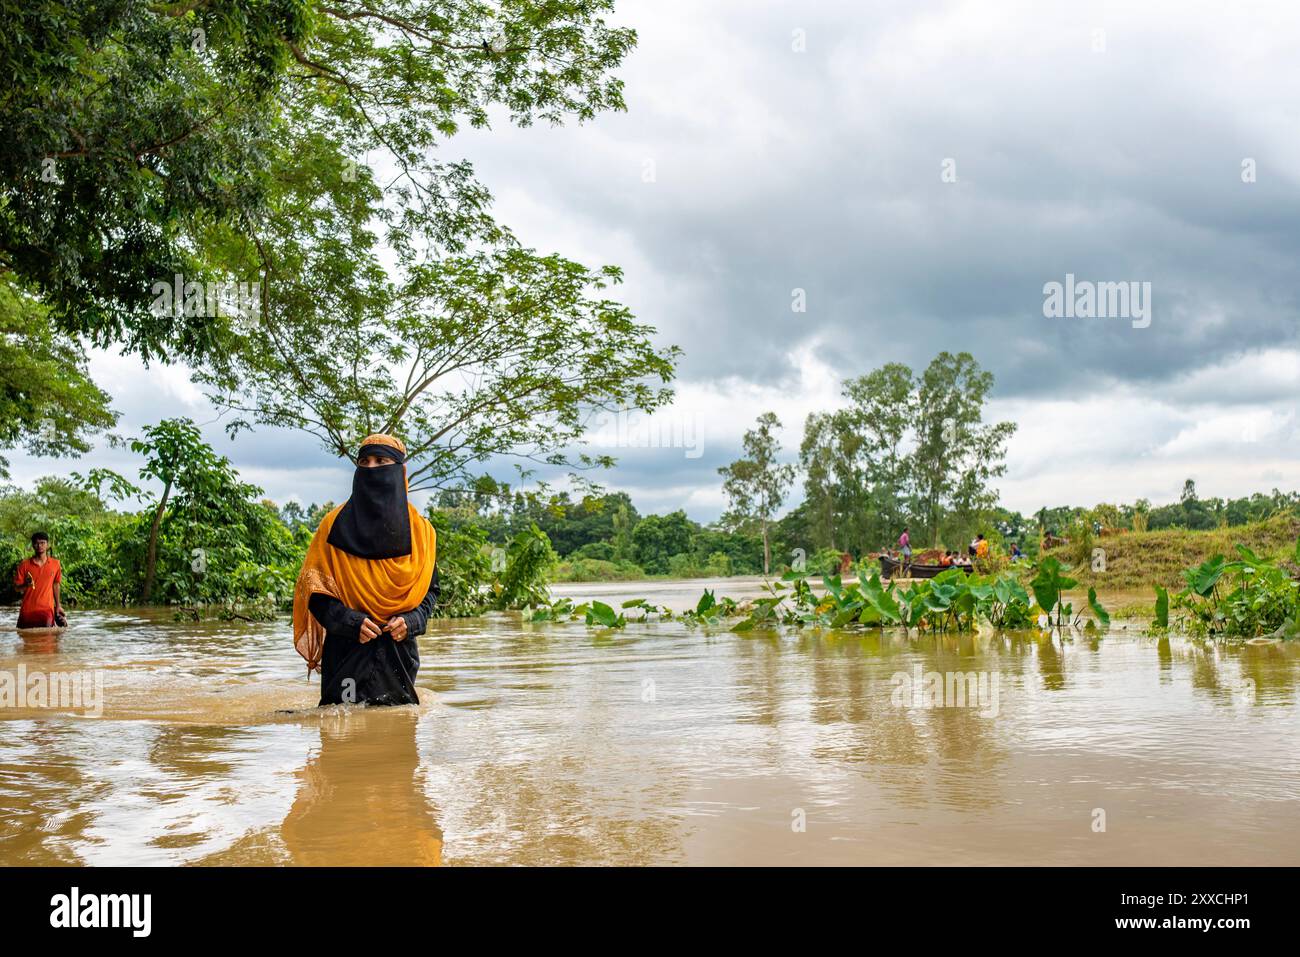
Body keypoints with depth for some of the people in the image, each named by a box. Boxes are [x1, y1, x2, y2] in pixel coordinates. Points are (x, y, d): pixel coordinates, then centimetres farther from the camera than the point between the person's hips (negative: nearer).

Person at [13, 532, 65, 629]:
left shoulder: (55, 564, 4)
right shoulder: (24, 564, 1)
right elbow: (17, 587, 4)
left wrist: (58, 605, 15)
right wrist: (26, 585, -18)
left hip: (47, 610, -1)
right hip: (27, 610, 1)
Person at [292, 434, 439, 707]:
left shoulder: (419, 530, 6)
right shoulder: (336, 525, -1)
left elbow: (430, 588, 10)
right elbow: (313, 587, -3)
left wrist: (411, 621, -9)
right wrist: (351, 622, -16)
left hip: (399, 651, 2)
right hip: (347, 651, -2)